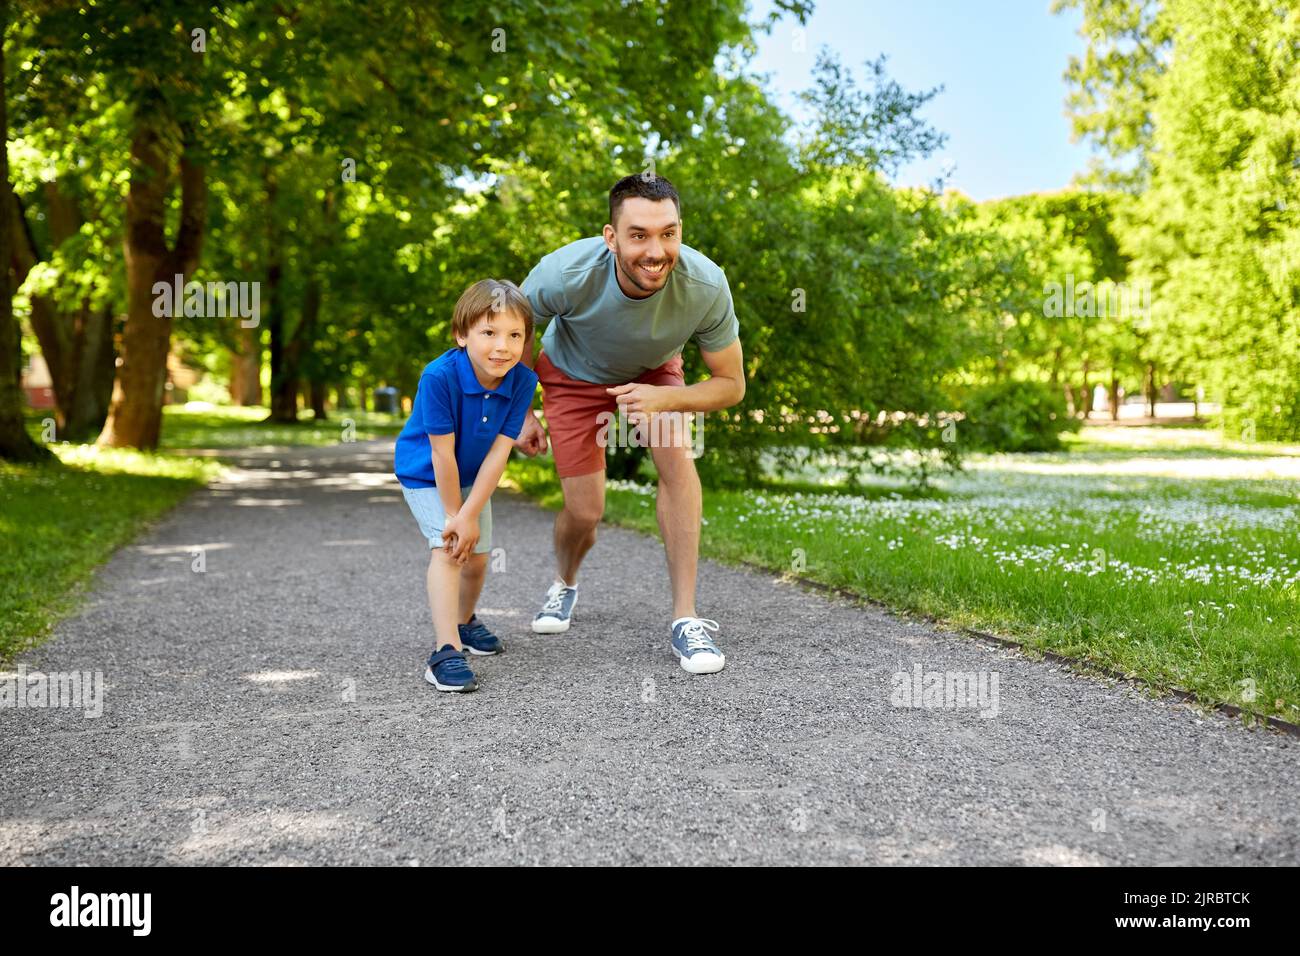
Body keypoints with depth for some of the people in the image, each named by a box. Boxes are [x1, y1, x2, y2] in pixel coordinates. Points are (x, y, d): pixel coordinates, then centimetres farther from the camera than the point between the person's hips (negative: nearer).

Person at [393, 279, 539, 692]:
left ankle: (465, 621, 41)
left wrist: (470, 515, -25)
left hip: (472, 477, 5)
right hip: (425, 475, -4)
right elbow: (442, 453, -28)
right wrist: (453, 514, -21)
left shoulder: (522, 380, -24)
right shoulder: (439, 376, -36)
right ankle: (446, 652, -24)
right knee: (447, 548, -21)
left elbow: (498, 453, -23)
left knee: (477, 556, 11)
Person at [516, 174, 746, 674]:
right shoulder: (566, 273, -38)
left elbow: (731, 384, -21)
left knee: (676, 458, -25)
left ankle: (685, 619, -17)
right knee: (584, 513, -5)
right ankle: (564, 585, 32)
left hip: (653, 371, 1)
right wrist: (522, 412, -10)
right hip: (573, 374, -1)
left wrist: (663, 398, -38)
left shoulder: (705, 286, -35)